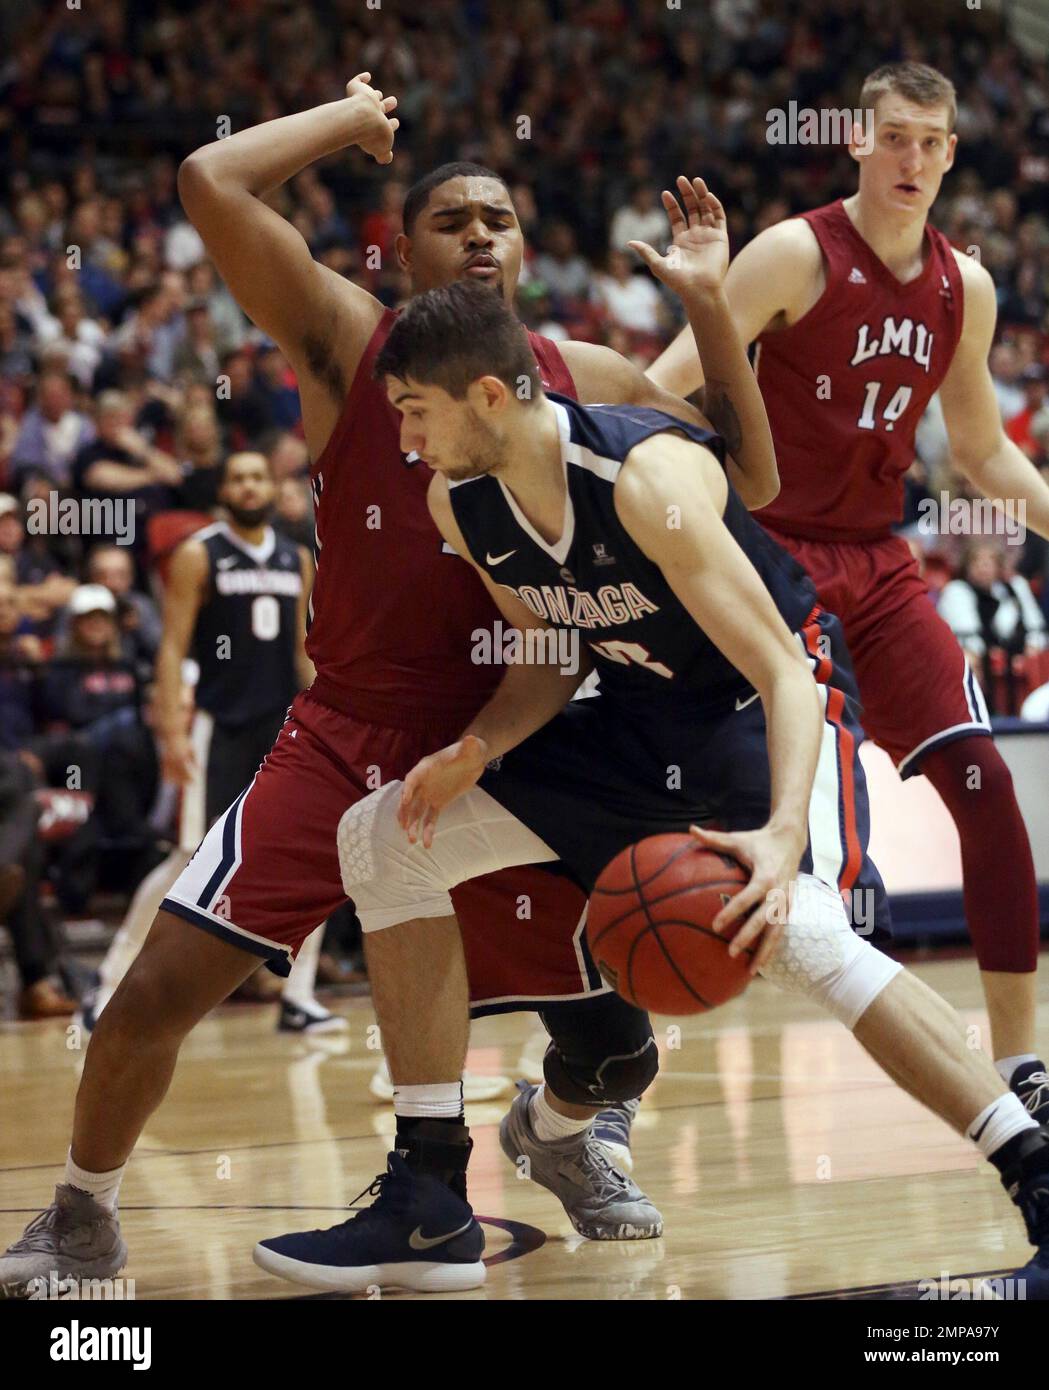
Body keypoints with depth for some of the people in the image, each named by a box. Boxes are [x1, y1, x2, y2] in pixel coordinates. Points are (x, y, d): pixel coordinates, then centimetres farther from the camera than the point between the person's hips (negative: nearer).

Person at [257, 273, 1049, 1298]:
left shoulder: (647, 477, -31)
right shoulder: (458, 503, -9)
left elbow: (781, 671, -32)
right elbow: (549, 656, 8)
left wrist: (785, 835, -48)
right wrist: (478, 749, -13)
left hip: (772, 698, -8)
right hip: (640, 710, 8)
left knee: (793, 931, -35)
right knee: (381, 839, 5)